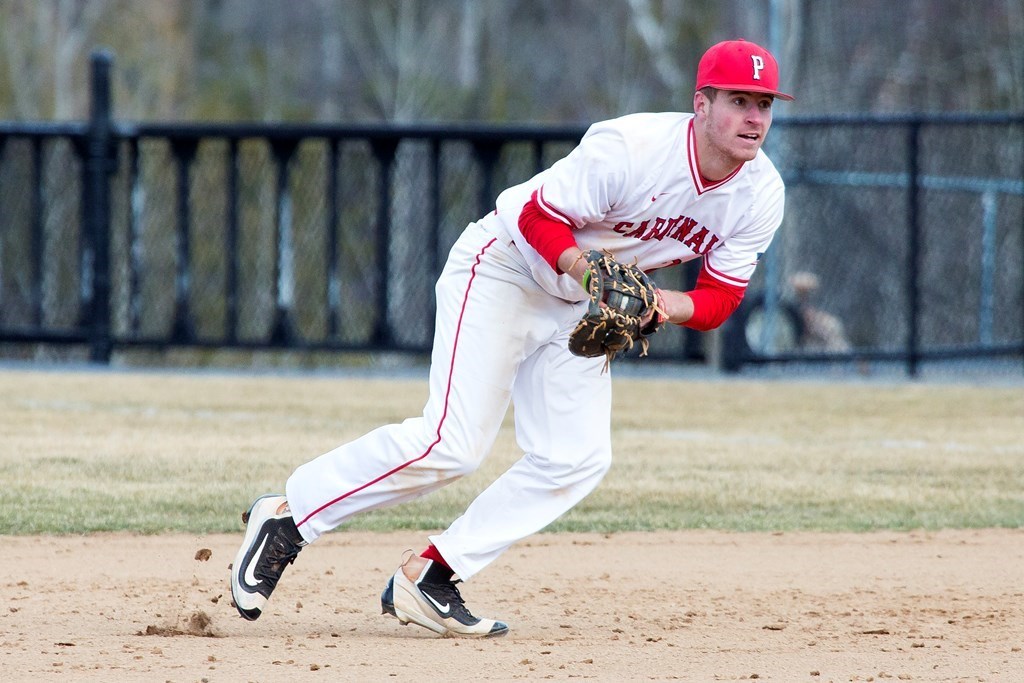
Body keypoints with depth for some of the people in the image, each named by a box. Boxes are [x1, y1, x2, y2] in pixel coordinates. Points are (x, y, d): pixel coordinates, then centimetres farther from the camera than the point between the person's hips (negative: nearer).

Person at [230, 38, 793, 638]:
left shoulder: (762, 195, -9)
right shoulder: (630, 148, -28)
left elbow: (720, 298, -4)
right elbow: (539, 214, -21)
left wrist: (670, 307, -25)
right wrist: (589, 273, -38)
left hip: (579, 309, 7)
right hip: (504, 269, -7)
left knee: (578, 457, -8)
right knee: (453, 443, -19)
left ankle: (430, 577, -2)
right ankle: (287, 516, -7)